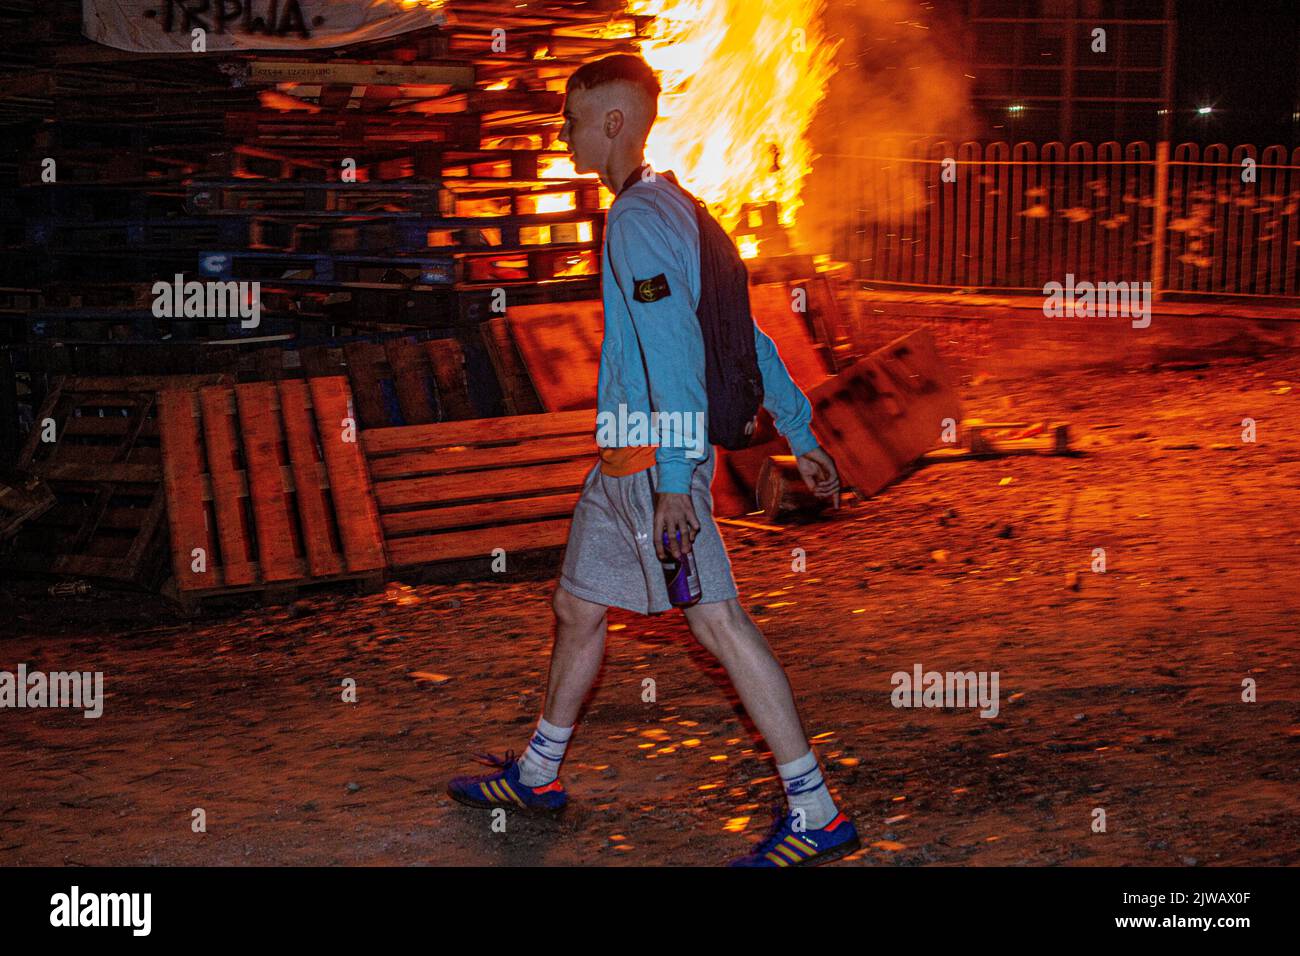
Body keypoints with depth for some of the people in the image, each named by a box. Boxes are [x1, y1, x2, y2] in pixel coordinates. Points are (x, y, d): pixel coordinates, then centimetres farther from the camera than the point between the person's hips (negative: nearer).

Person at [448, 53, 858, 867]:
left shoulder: (638, 219, -15)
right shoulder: (673, 207, 16)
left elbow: (675, 352, -24)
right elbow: (748, 335, 17)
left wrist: (675, 480, -27)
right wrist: (803, 436, 19)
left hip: (655, 459, -10)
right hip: (623, 457, 10)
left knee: (717, 619, -10)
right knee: (578, 607, 19)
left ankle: (818, 815, -8)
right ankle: (536, 775, 35)